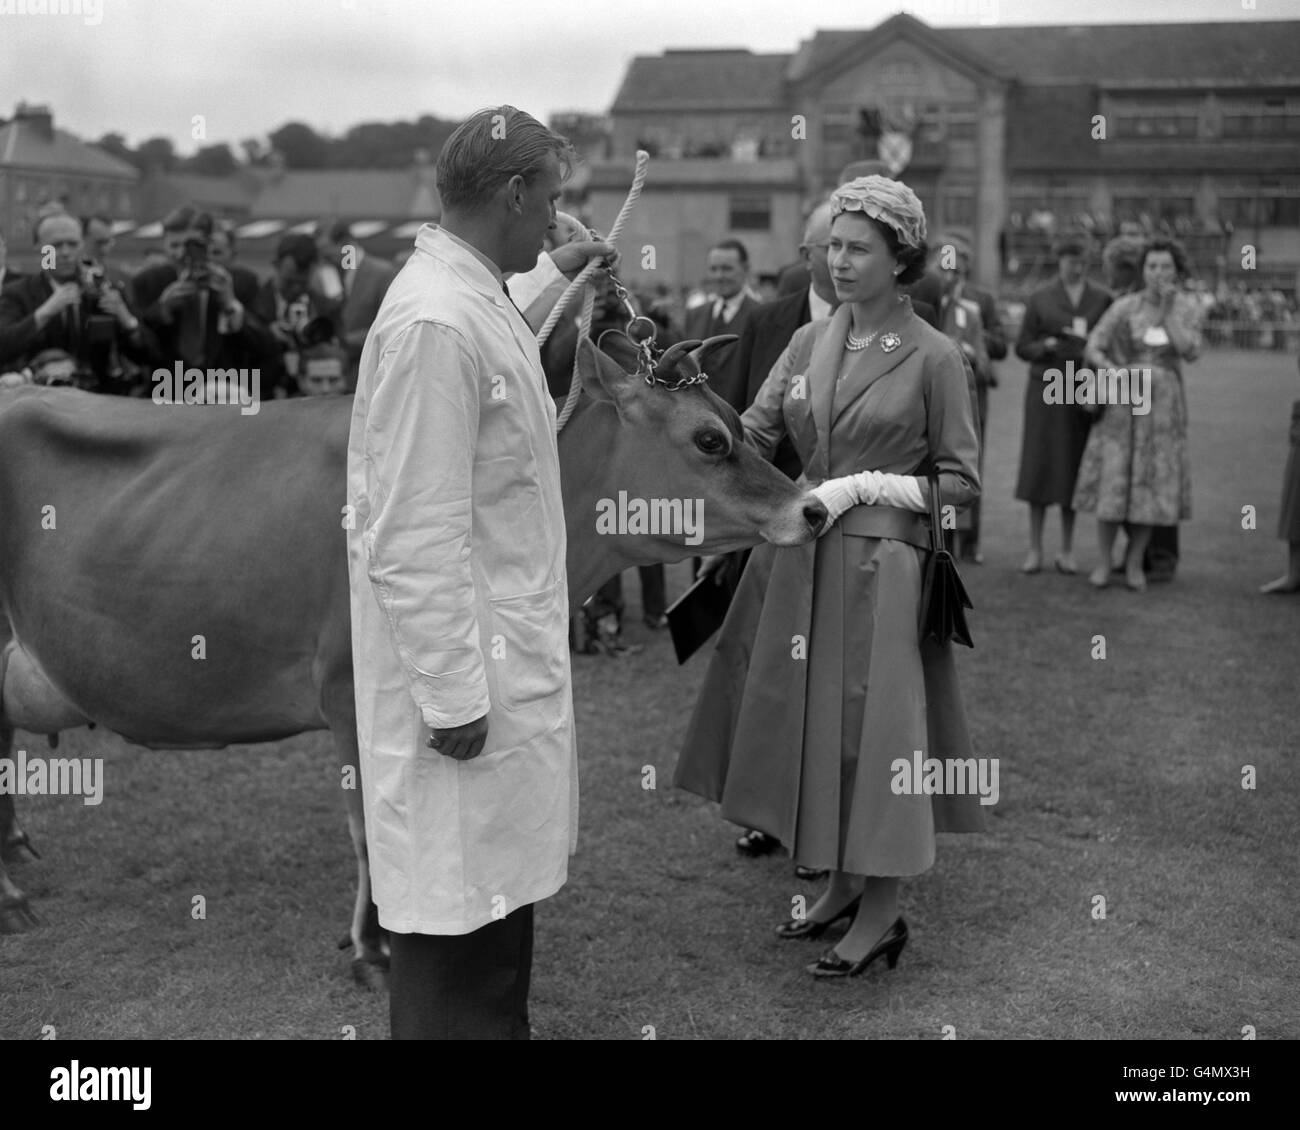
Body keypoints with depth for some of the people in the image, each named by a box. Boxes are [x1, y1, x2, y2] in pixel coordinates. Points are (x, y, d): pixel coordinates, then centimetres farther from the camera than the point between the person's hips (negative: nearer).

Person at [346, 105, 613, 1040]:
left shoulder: (473, 296, 7)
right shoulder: (435, 323, -22)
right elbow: (414, 538, -24)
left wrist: (557, 276, 35)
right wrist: (453, 699, -21)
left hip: (509, 650, 10)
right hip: (466, 666, -10)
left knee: (501, 875, 19)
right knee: (457, 894, 2)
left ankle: (500, 1026, 33)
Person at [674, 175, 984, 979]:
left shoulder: (933, 357, -6)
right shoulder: (811, 342, 8)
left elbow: (962, 484, -5)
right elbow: (751, 436, 3)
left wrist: (863, 486, -14)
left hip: (880, 566, -5)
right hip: (797, 563, 6)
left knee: (873, 727, 0)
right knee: (810, 723, 11)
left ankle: (883, 914, 13)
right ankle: (841, 884, 27)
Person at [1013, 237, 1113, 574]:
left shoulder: (1102, 300, 8)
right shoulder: (1040, 299, 6)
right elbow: (1022, 347, 5)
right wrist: (1046, 347, -14)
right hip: (1046, 390, -1)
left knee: (1074, 468, 3)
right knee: (1039, 466, -2)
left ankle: (1067, 551, 11)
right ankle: (1035, 549, 5)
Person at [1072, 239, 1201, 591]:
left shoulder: (1186, 307, 1)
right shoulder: (1123, 307, -6)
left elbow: (1190, 351, -13)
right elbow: (1091, 351, -8)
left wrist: (1167, 310, -17)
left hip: (1163, 405, 2)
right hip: (1121, 405, -2)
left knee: (1153, 486, 2)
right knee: (1112, 482, -3)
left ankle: (1134, 563, 15)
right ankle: (1104, 562, 10)